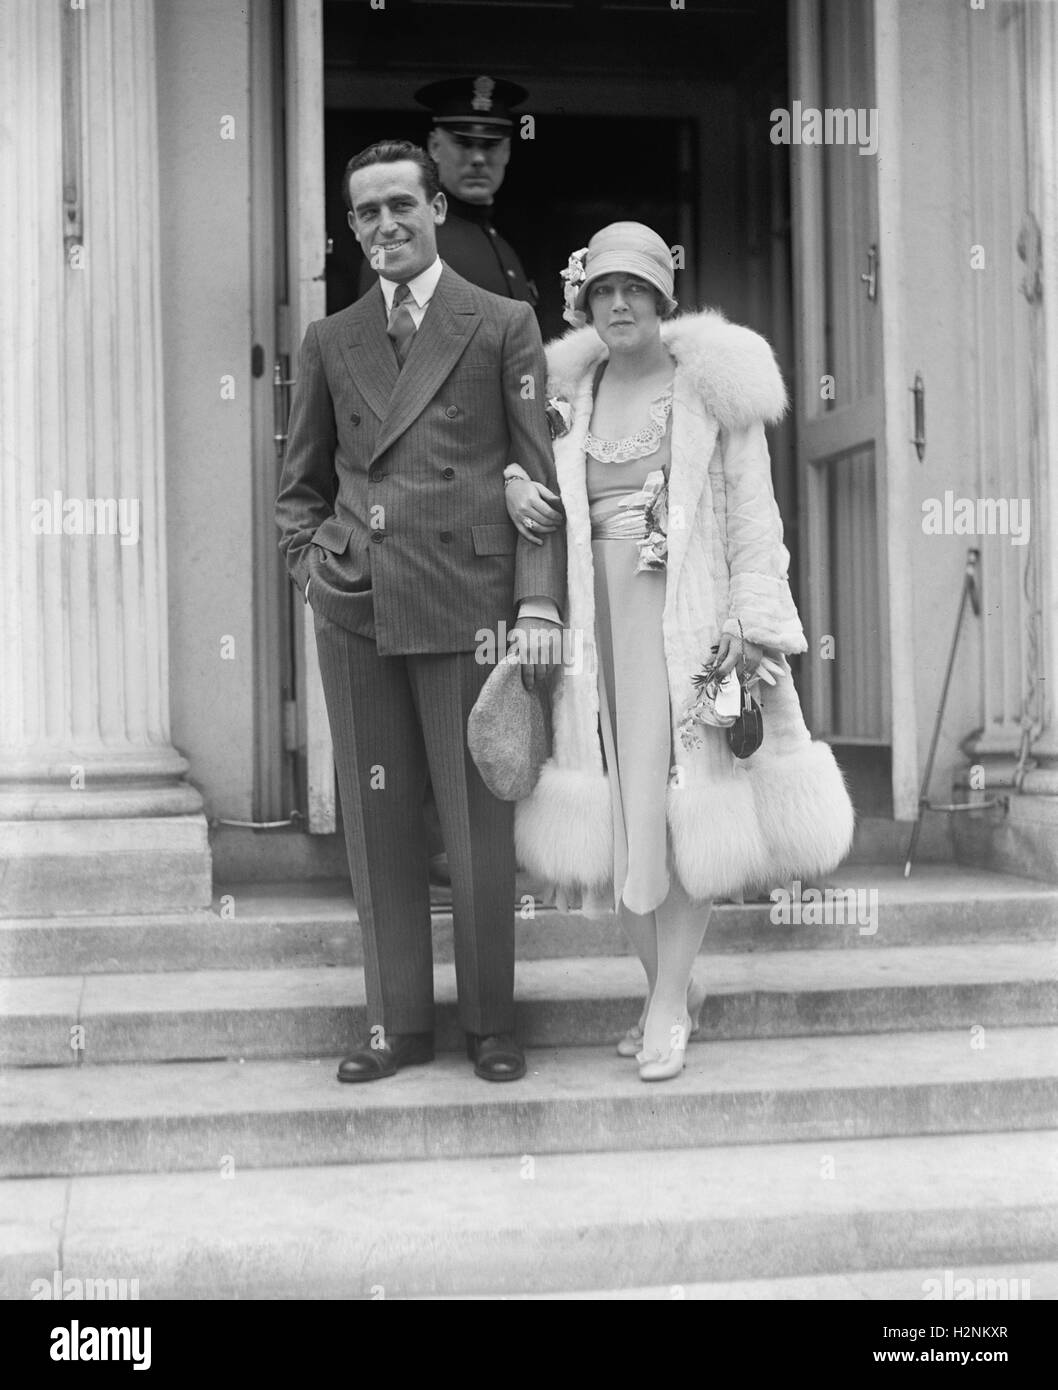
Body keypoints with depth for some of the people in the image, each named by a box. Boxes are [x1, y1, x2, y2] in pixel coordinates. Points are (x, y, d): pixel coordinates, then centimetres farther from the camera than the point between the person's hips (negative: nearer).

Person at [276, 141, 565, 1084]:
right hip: (353, 615, 4)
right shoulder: (330, 341, 15)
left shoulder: (504, 326, 5)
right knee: (378, 823, 7)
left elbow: (540, 475, 0)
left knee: (478, 824, 2)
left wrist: (538, 602, -9)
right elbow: (302, 480, 24)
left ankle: (491, 1024, 18)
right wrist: (309, 562, 7)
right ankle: (398, 1023, 19)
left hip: (464, 605, -3)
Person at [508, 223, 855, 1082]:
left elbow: (753, 511, -2)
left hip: (686, 613, -4)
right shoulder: (569, 390, 10)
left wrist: (751, 624, -11)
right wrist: (513, 484, -1)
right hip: (597, 615, 4)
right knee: (617, 809, 5)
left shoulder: (711, 381, 0)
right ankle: (671, 985, 20)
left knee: (679, 804, -5)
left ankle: (669, 1003, 5)